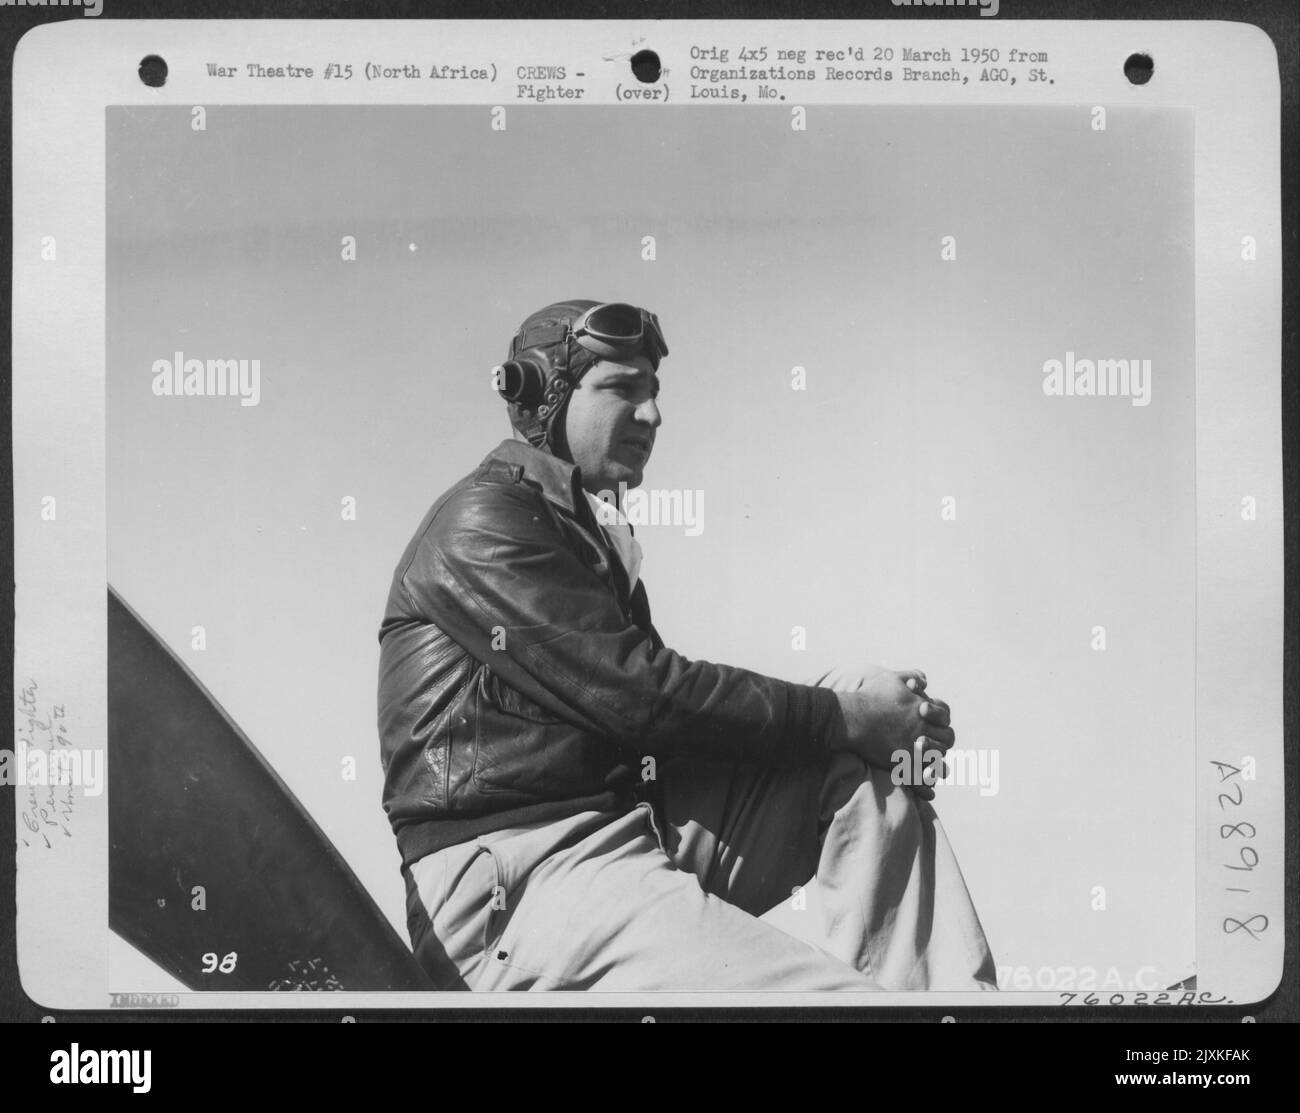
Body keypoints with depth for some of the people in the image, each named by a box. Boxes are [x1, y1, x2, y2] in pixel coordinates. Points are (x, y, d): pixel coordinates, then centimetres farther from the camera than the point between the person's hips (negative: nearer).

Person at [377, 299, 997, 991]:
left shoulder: (587, 532, 25)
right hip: (517, 876, -9)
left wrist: (838, 704, -1)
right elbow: (637, 694, -16)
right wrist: (839, 716, -10)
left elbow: (662, 697, 15)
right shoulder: (481, 521, -7)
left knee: (871, 776, -1)